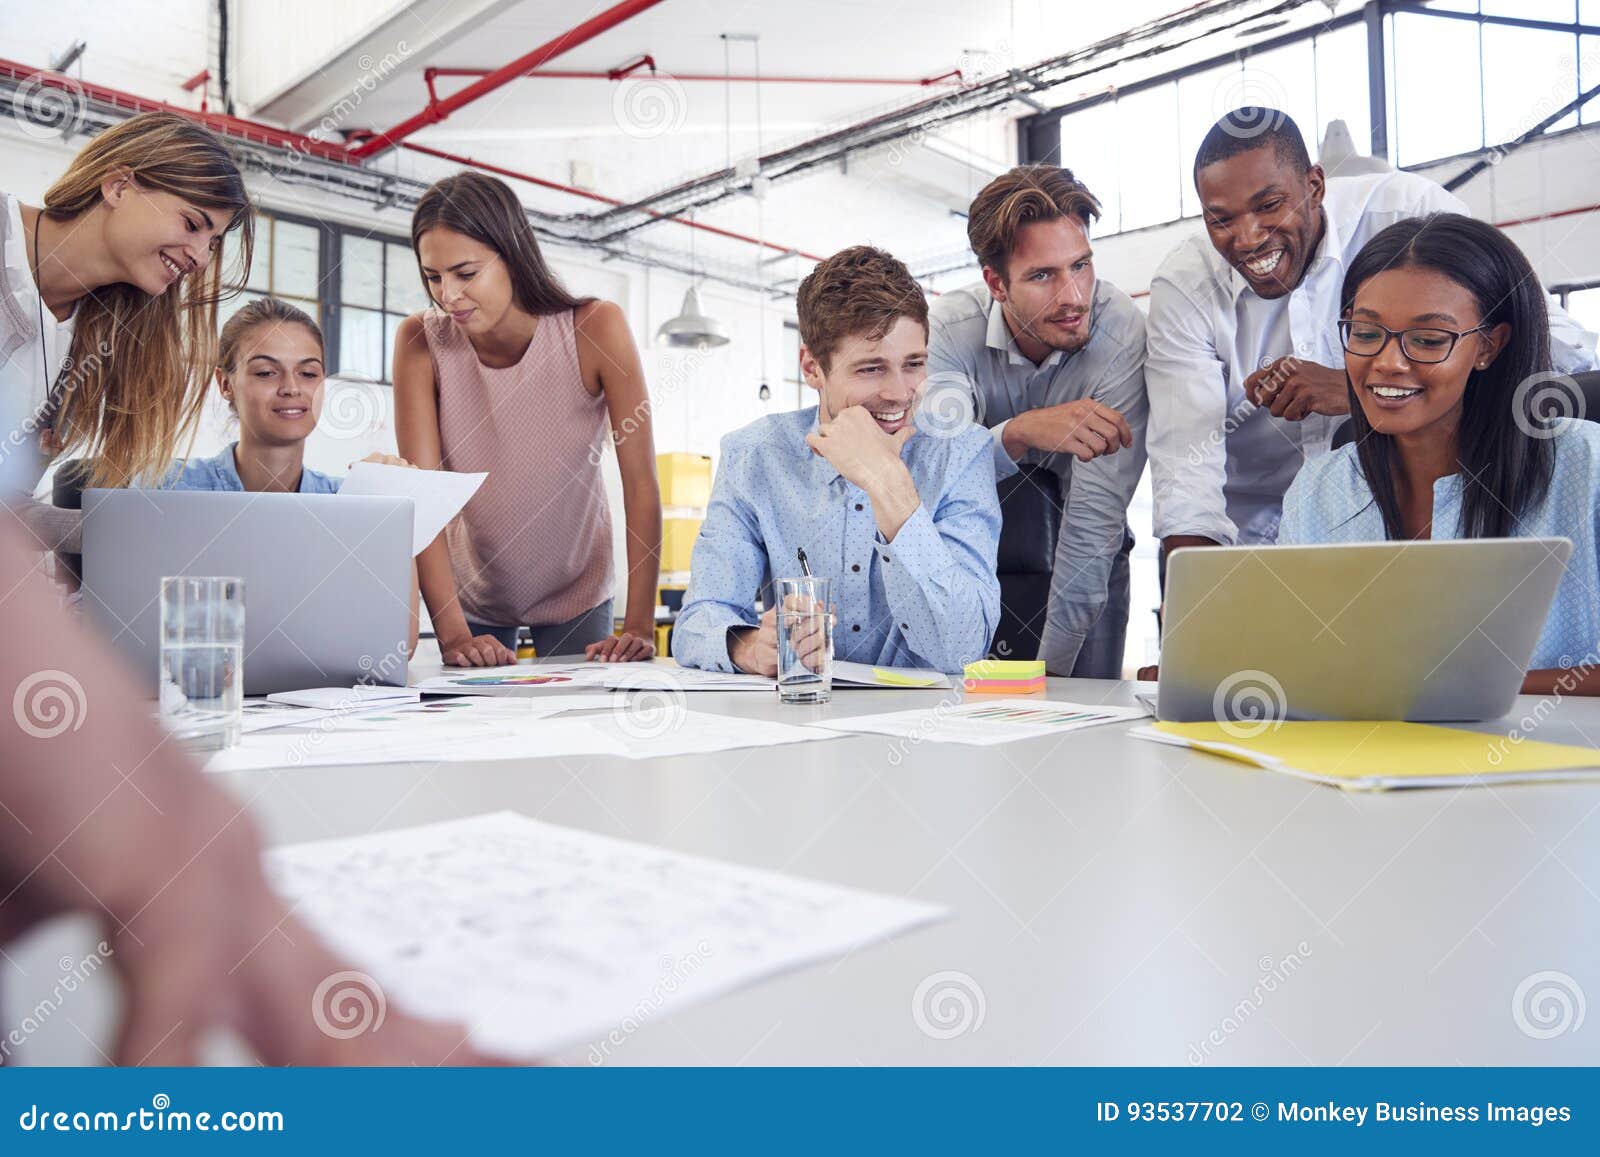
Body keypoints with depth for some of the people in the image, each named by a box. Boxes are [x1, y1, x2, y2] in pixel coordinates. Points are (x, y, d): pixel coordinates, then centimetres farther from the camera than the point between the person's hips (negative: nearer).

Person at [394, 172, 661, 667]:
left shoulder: (595, 329, -22)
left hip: (576, 592, -1)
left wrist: (640, 626, -28)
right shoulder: (420, 341, -18)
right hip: (471, 594, 1)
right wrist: (451, 633, -31)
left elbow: (642, 482, -23)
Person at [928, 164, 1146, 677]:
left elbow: (1096, 514, -26)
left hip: (1082, 560, 0)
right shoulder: (948, 328, -20)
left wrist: (1051, 667, -28)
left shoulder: (1120, 329, -25)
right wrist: (1019, 432, -52)